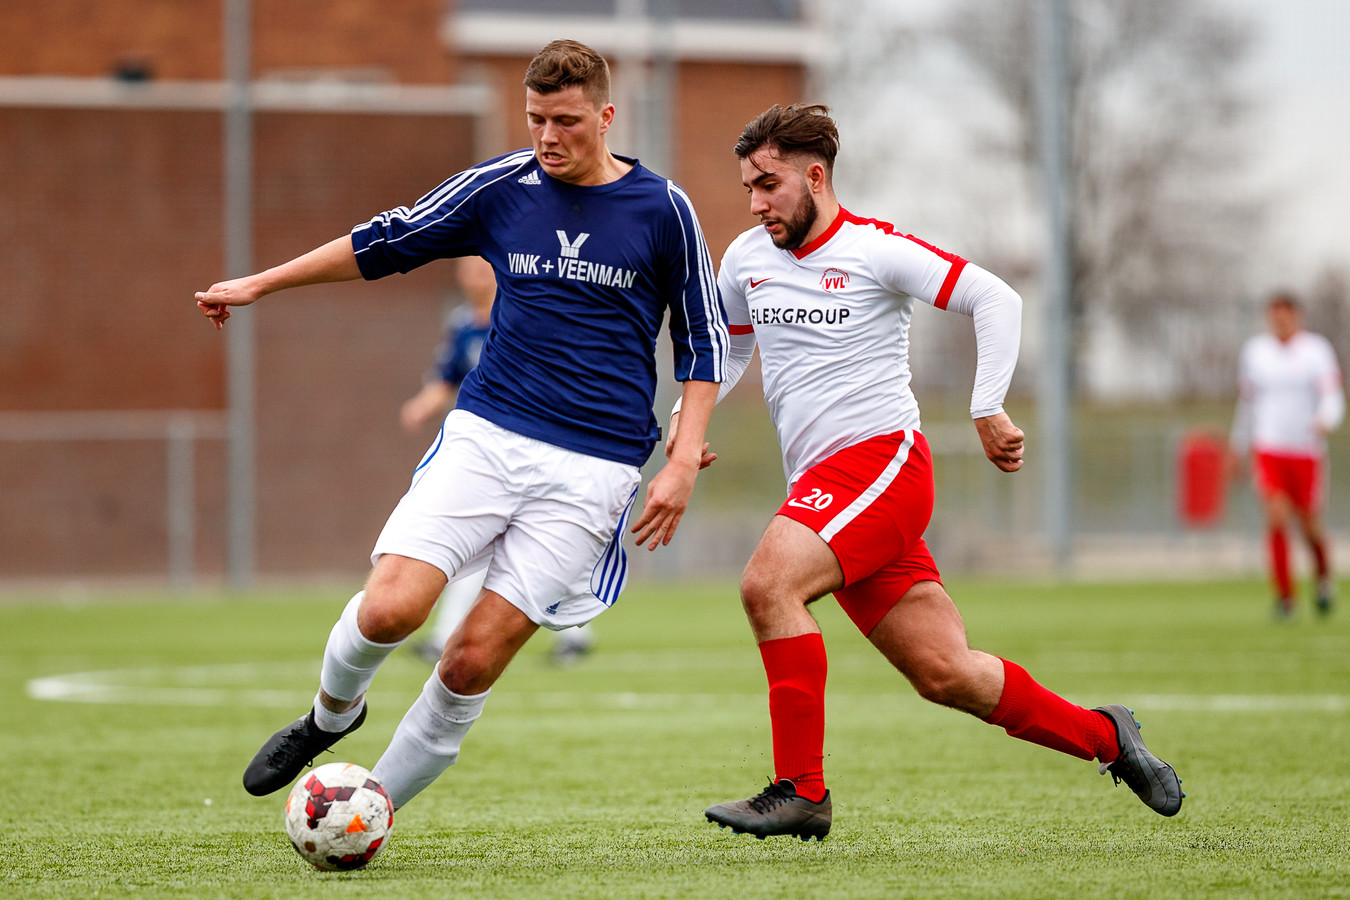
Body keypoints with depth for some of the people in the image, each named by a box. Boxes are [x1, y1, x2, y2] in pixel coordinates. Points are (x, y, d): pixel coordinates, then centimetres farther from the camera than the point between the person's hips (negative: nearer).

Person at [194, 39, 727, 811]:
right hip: (486, 433, 2)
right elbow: (385, 243, 17)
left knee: (476, 656, -9)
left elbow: (705, 340, 8)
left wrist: (684, 460, -2)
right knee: (391, 608, -17)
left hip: (593, 467, -2)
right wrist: (259, 284, 20)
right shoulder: (502, 186, 5)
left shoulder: (662, 209, 0)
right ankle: (331, 715, 16)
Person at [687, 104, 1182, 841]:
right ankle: (1104, 737, 25)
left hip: (881, 457, -6)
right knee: (946, 675, 5)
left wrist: (988, 409, -12)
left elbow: (996, 301, -6)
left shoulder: (875, 249, -6)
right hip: (821, 486, 6)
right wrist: (687, 413, 9)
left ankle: (801, 790, -24)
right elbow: (729, 348, 28)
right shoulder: (745, 259, 12)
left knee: (767, 583, -28)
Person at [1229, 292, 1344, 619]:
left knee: (1309, 526, 7)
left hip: (1307, 450, -1)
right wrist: (1239, 447, 25)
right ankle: (1284, 595, -9)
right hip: (1269, 450, 1)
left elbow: (1333, 398, -11)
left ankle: (1323, 573, 39)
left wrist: (1325, 420, -33)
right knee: (1276, 518, -17)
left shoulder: (1316, 350, -2)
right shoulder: (1255, 351, 6)